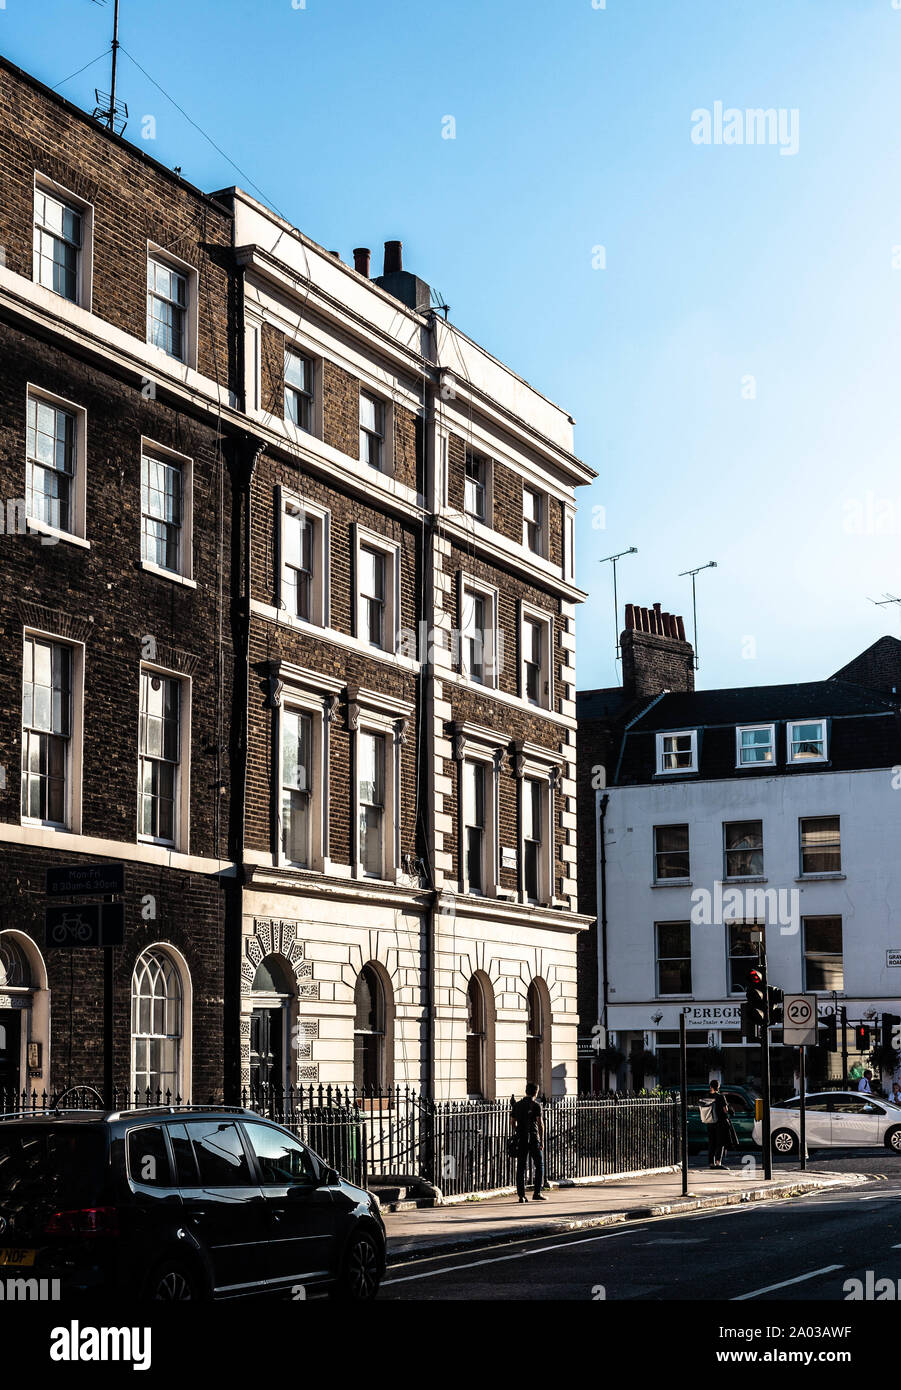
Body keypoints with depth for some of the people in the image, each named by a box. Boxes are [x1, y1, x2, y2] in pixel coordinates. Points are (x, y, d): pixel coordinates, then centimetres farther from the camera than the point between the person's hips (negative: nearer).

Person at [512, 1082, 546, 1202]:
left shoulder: (517, 1105, 9)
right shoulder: (536, 1105, -6)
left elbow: (513, 1123, 13)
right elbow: (540, 1123, -11)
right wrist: (542, 1140, -8)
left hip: (521, 1139, 4)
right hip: (533, 1138, -4)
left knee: (521, 1167, 5)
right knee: (539, 1165, 8)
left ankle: (521, 1194, 2)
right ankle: (537, 1193, 4)